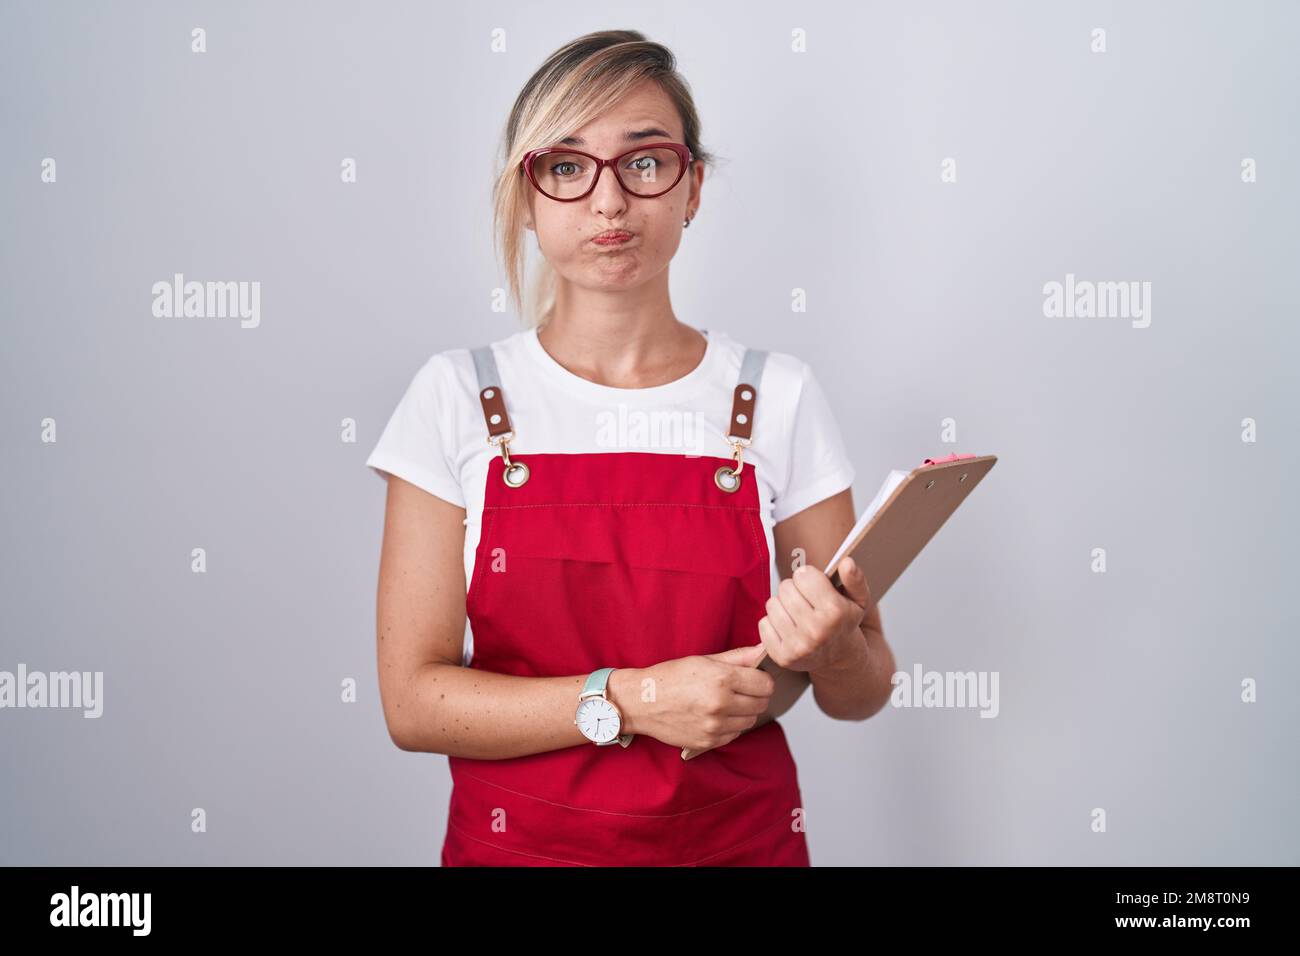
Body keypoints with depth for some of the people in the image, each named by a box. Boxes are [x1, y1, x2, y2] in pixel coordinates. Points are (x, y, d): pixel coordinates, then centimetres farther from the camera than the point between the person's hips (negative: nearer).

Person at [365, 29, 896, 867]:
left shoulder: (779, 398, -6)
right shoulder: (458, 397, -7)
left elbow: (863, 696, 0)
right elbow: (412, 701, -10)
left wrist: (833, 649, -21)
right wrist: (629, 701, -21)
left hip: (742, 838, 1)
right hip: (517, 839, 0)